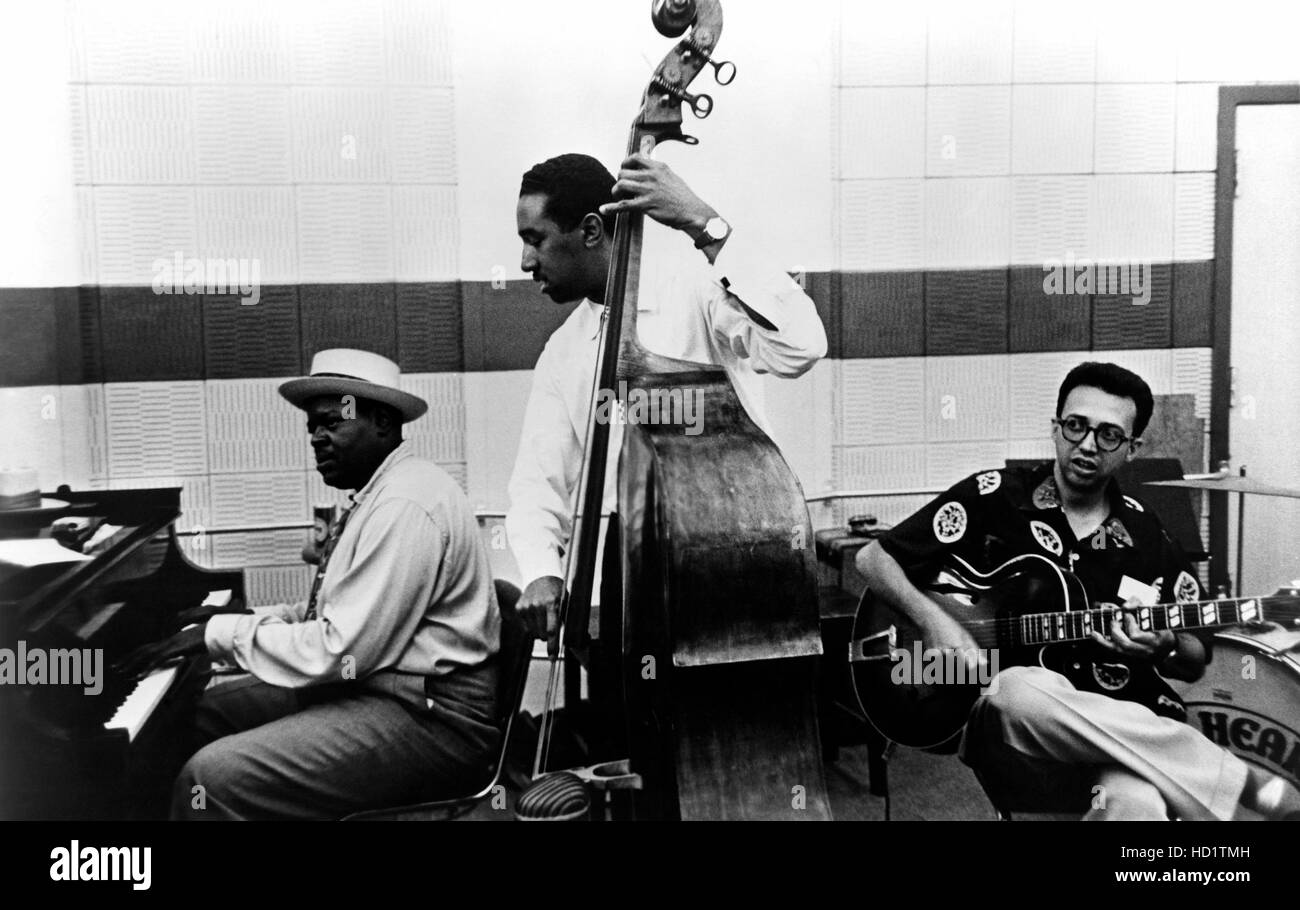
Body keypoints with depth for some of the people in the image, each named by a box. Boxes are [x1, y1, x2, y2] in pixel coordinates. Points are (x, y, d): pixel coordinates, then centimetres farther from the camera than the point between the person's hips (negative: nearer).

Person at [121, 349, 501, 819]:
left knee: (213, 779, -21)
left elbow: (339, 651, -23)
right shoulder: (377, 493, 14)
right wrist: (245, 621, 4)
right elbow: (332, 614, 18)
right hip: (378, 686, 11)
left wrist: (217, 635, -14)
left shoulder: (406, 507, -20)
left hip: (429, 719, -11)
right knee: (208, 709, 15)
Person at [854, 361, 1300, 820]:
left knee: (1136, 806, -42)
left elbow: (1196, 662, 18)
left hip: (1125, 729, -1)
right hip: (1010, 732, 2)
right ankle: (1244, 782, -26)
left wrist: (1164, 646, -6)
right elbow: (873, 558, 4)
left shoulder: (1146, 538, 10)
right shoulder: (993, 497, 2)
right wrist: (934, 619, -14)